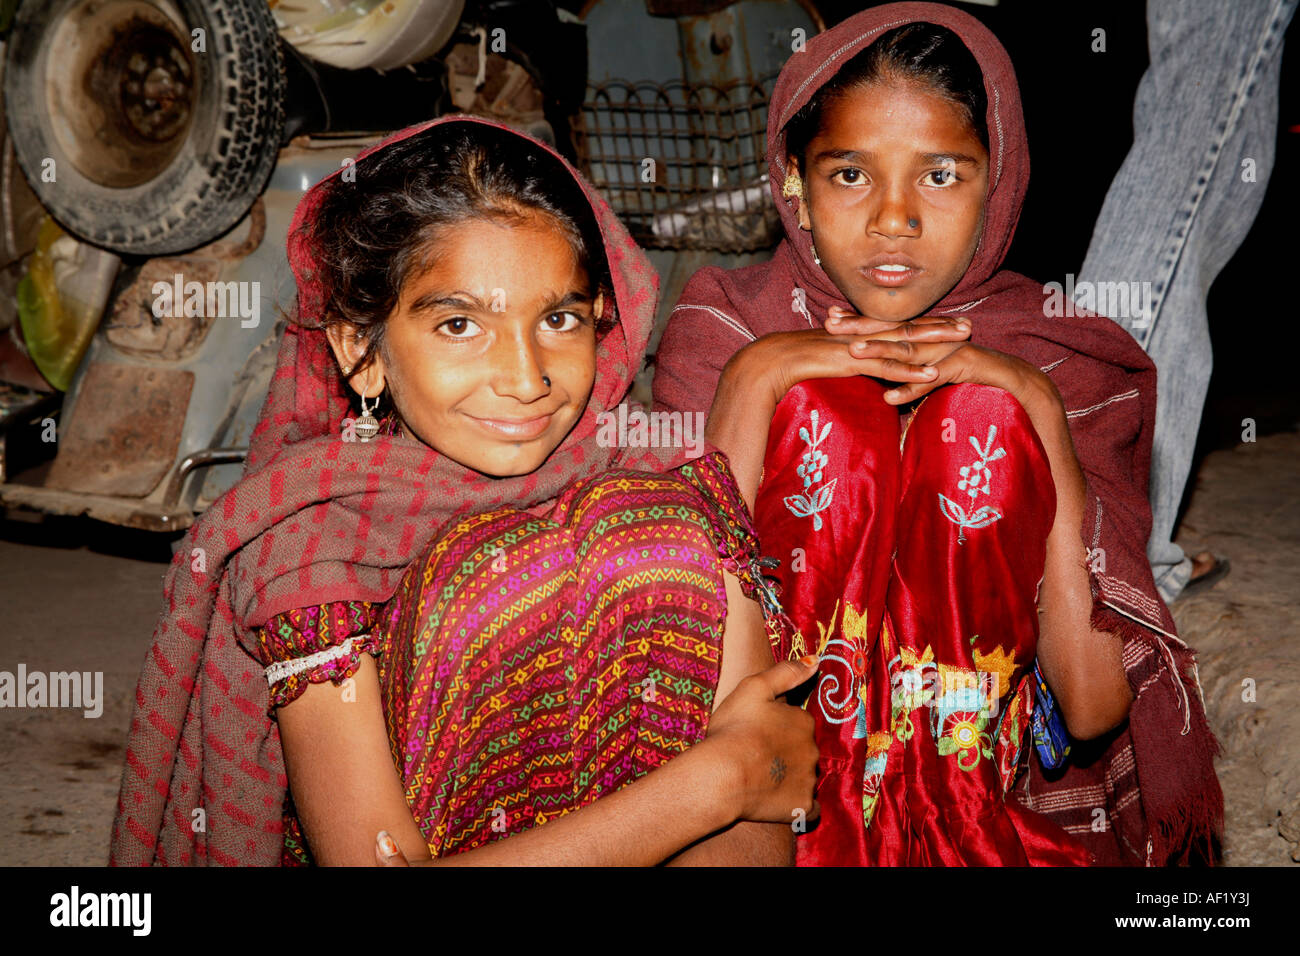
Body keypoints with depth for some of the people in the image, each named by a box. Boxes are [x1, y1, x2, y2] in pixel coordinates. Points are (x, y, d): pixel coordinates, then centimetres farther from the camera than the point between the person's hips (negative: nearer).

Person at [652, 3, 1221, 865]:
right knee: (820, 413, -20)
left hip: (1015, 805, 1)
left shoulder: (1063, 365, -3)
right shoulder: (724, 337, -3)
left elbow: (1095, 709, -13)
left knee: (982, 420, -20)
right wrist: (754, 381, -19)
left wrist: (1035, 406, -18)